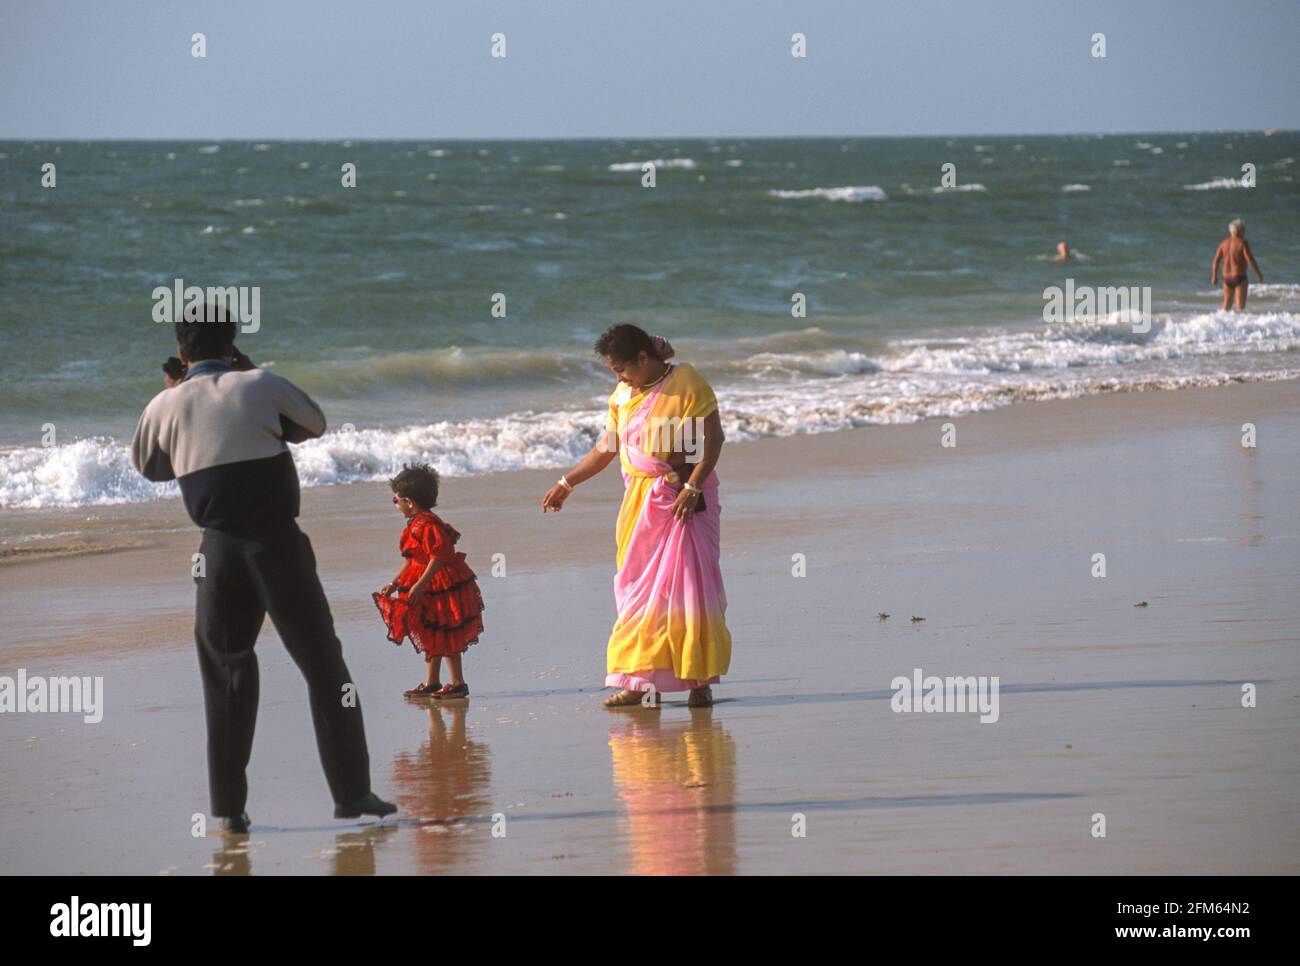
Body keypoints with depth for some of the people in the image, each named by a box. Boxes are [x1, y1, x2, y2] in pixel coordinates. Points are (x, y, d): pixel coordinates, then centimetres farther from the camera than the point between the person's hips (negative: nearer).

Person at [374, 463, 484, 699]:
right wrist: (395, 583, 21)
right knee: (431, 638, 15)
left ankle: (458, 683, 1)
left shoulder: (427, 525, -21)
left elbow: (438, 557, -27)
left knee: (445, 639, -4)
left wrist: (420, 584, -28)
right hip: (430, 589, 10)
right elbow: (412, 560, 19)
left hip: (442, 588, -10)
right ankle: (431, 683, 23)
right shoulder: (417, 524, 11)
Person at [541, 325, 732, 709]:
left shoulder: (687, 383, -8)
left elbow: (713, 439, -12)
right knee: (638, 589, 2)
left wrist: (692, 487, -20)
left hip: (684, 499, -6)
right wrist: (566, 484, 24)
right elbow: (607, 448, 21)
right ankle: (643, 682, 3)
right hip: (640, 501, 6)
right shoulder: (623, 396, 11)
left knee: (689, 586, -6)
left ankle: (699, 681, -1)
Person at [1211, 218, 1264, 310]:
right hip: (1239, 278, -6)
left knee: (1226, 305, 17)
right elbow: (1250, 260, -16)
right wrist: (1259, 274, -7)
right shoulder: (1242, 243, -11)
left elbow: (1216, 261, 7)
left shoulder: (1224, 243, 7)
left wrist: (1214, 276, 18)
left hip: (1227, 278, 6)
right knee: (1240, 306, -6)